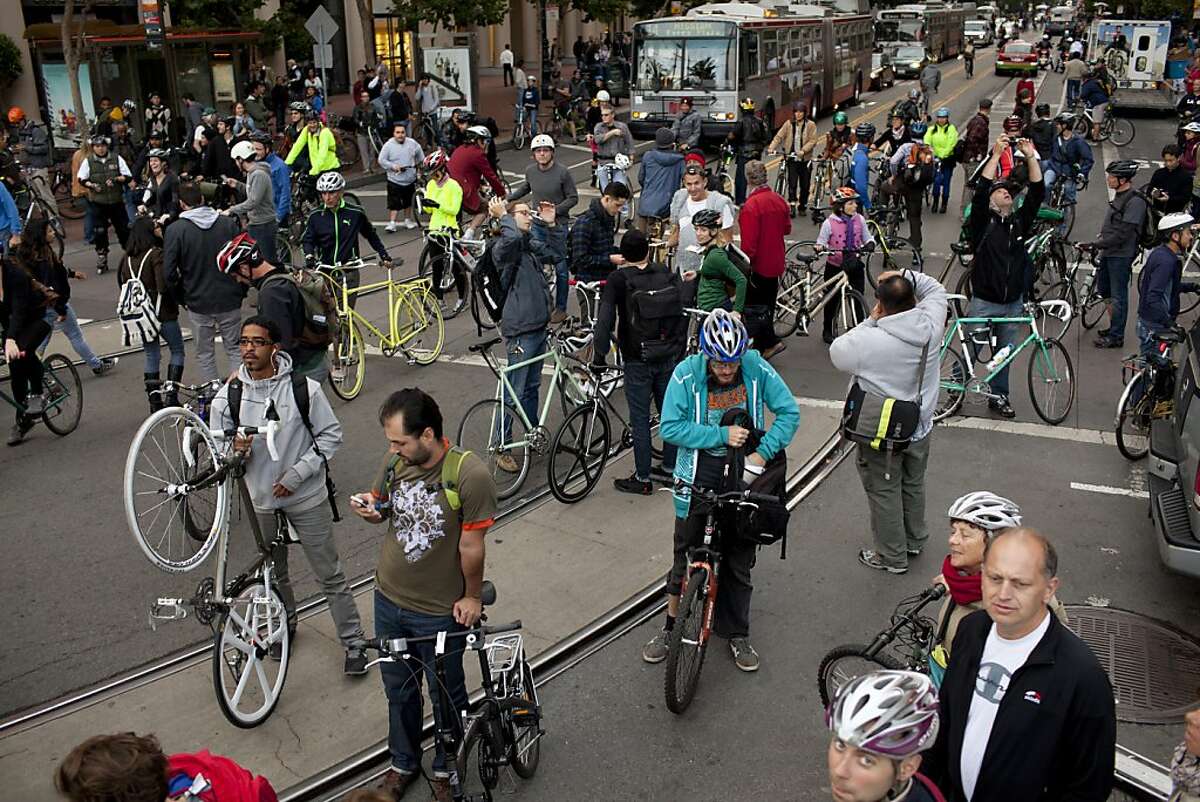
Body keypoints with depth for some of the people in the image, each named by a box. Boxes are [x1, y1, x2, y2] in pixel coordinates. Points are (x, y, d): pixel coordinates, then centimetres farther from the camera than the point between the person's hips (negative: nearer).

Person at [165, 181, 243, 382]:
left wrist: (182, 297, 5)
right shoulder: (228, 223, -3)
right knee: (235, 349, 13)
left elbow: (169, 272, -11)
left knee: (205, 354, 11)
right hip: (230, 299, 2)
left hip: (198, 301, -2)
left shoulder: (174, 230, -9)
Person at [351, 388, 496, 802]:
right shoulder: (396, 460, -9)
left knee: (446, 696, 18)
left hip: (440, 612, -5)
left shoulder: (469, 474, -27)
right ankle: (404, 762, 48)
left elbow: (472, 546, -17)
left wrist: (471, 597, -7)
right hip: (388, 599, 5)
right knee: (398, 689, 24)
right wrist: (369, 508, -13)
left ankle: (446, 768, 44)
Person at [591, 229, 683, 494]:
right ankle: (669, 469, 28)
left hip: (638, 360, -5)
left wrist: (598, 356, -15)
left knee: (640, 420, 4)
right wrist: (679, 348, 14)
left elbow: (605, 318, -19)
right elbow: (682, 311, 6)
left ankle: (642, 478, 12)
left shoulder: (618, 278, -10)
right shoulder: (666, 274, 4)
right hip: (669, 356, 5)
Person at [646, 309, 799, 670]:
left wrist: (762, 453, -16)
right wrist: (722, 435, -22)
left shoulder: (756, 367, -11)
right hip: (699, 474, -1)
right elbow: (670, 427, -17)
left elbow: (789, 412, -6)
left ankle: (736, 633, 28)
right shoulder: (686, 374, -16)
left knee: (739, 558, 11)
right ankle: (671, 626, 26)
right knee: (686, 553, 7)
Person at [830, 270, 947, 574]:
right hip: (920, 428, 5)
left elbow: (837, 353, -10)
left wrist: (869, 322, -9)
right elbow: (935, 289, 4)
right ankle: (914, 541, 46)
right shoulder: (930, 326, -16)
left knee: (884, 493, 13)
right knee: (914, 485, 26)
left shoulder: (869, 341, -31)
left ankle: (893, 557, 27)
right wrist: (905, 276, -5)